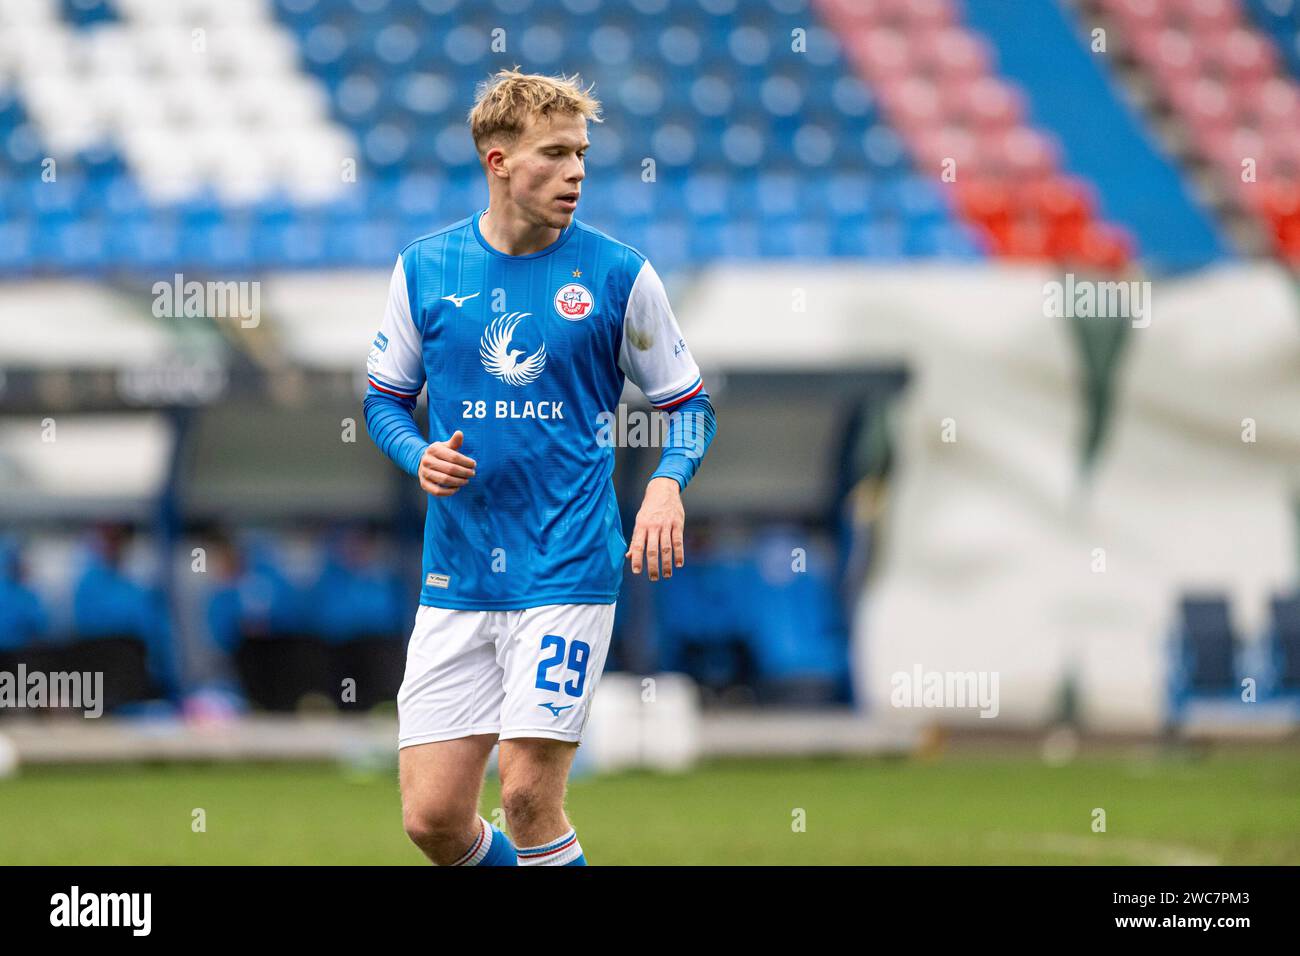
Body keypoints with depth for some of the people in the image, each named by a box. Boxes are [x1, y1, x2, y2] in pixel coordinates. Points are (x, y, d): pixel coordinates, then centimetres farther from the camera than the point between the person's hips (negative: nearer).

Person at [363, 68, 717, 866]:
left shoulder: (619, 274, -1)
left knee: (529, 795, -12)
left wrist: (668, 484, -13)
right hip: (456, 580, 3)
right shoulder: (425, 269, 4)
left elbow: (689, 403, 7)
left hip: (569, 569, -3)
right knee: (432, 816, -1)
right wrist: (420, 456, -6)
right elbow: (385, 398, 15)